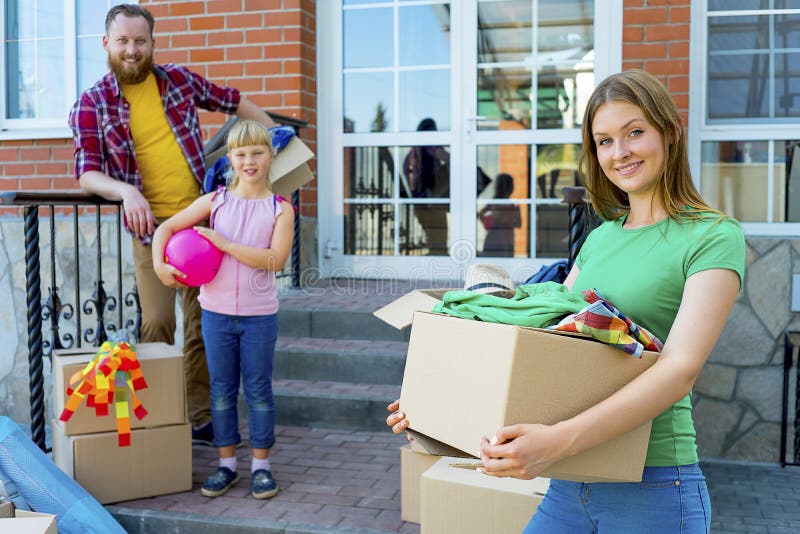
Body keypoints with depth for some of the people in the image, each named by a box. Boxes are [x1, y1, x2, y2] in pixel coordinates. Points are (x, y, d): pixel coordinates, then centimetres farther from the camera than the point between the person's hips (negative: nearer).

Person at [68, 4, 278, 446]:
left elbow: (233, 102, 21)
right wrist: (127, 191, -29)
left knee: (204, 324, 7)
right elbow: (86, 173, -10)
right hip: (152, 227, -3)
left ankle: (200, 419, 18)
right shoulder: (91, 104, -1)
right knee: (157, 324, -11)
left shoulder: (179, 79, 7)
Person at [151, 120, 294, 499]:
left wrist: (224, 243, -18)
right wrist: (159, 265, -10)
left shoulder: (280, 209, -4)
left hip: (259, 314, -2)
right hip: (217, 310, 2)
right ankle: (226, 464, 24)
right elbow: (166, 228, 6)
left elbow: (275, 259, -17)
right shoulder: (215, 201, 2)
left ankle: (261, 465, 21)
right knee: (221, 389, 11)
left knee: (258, 390, 7)